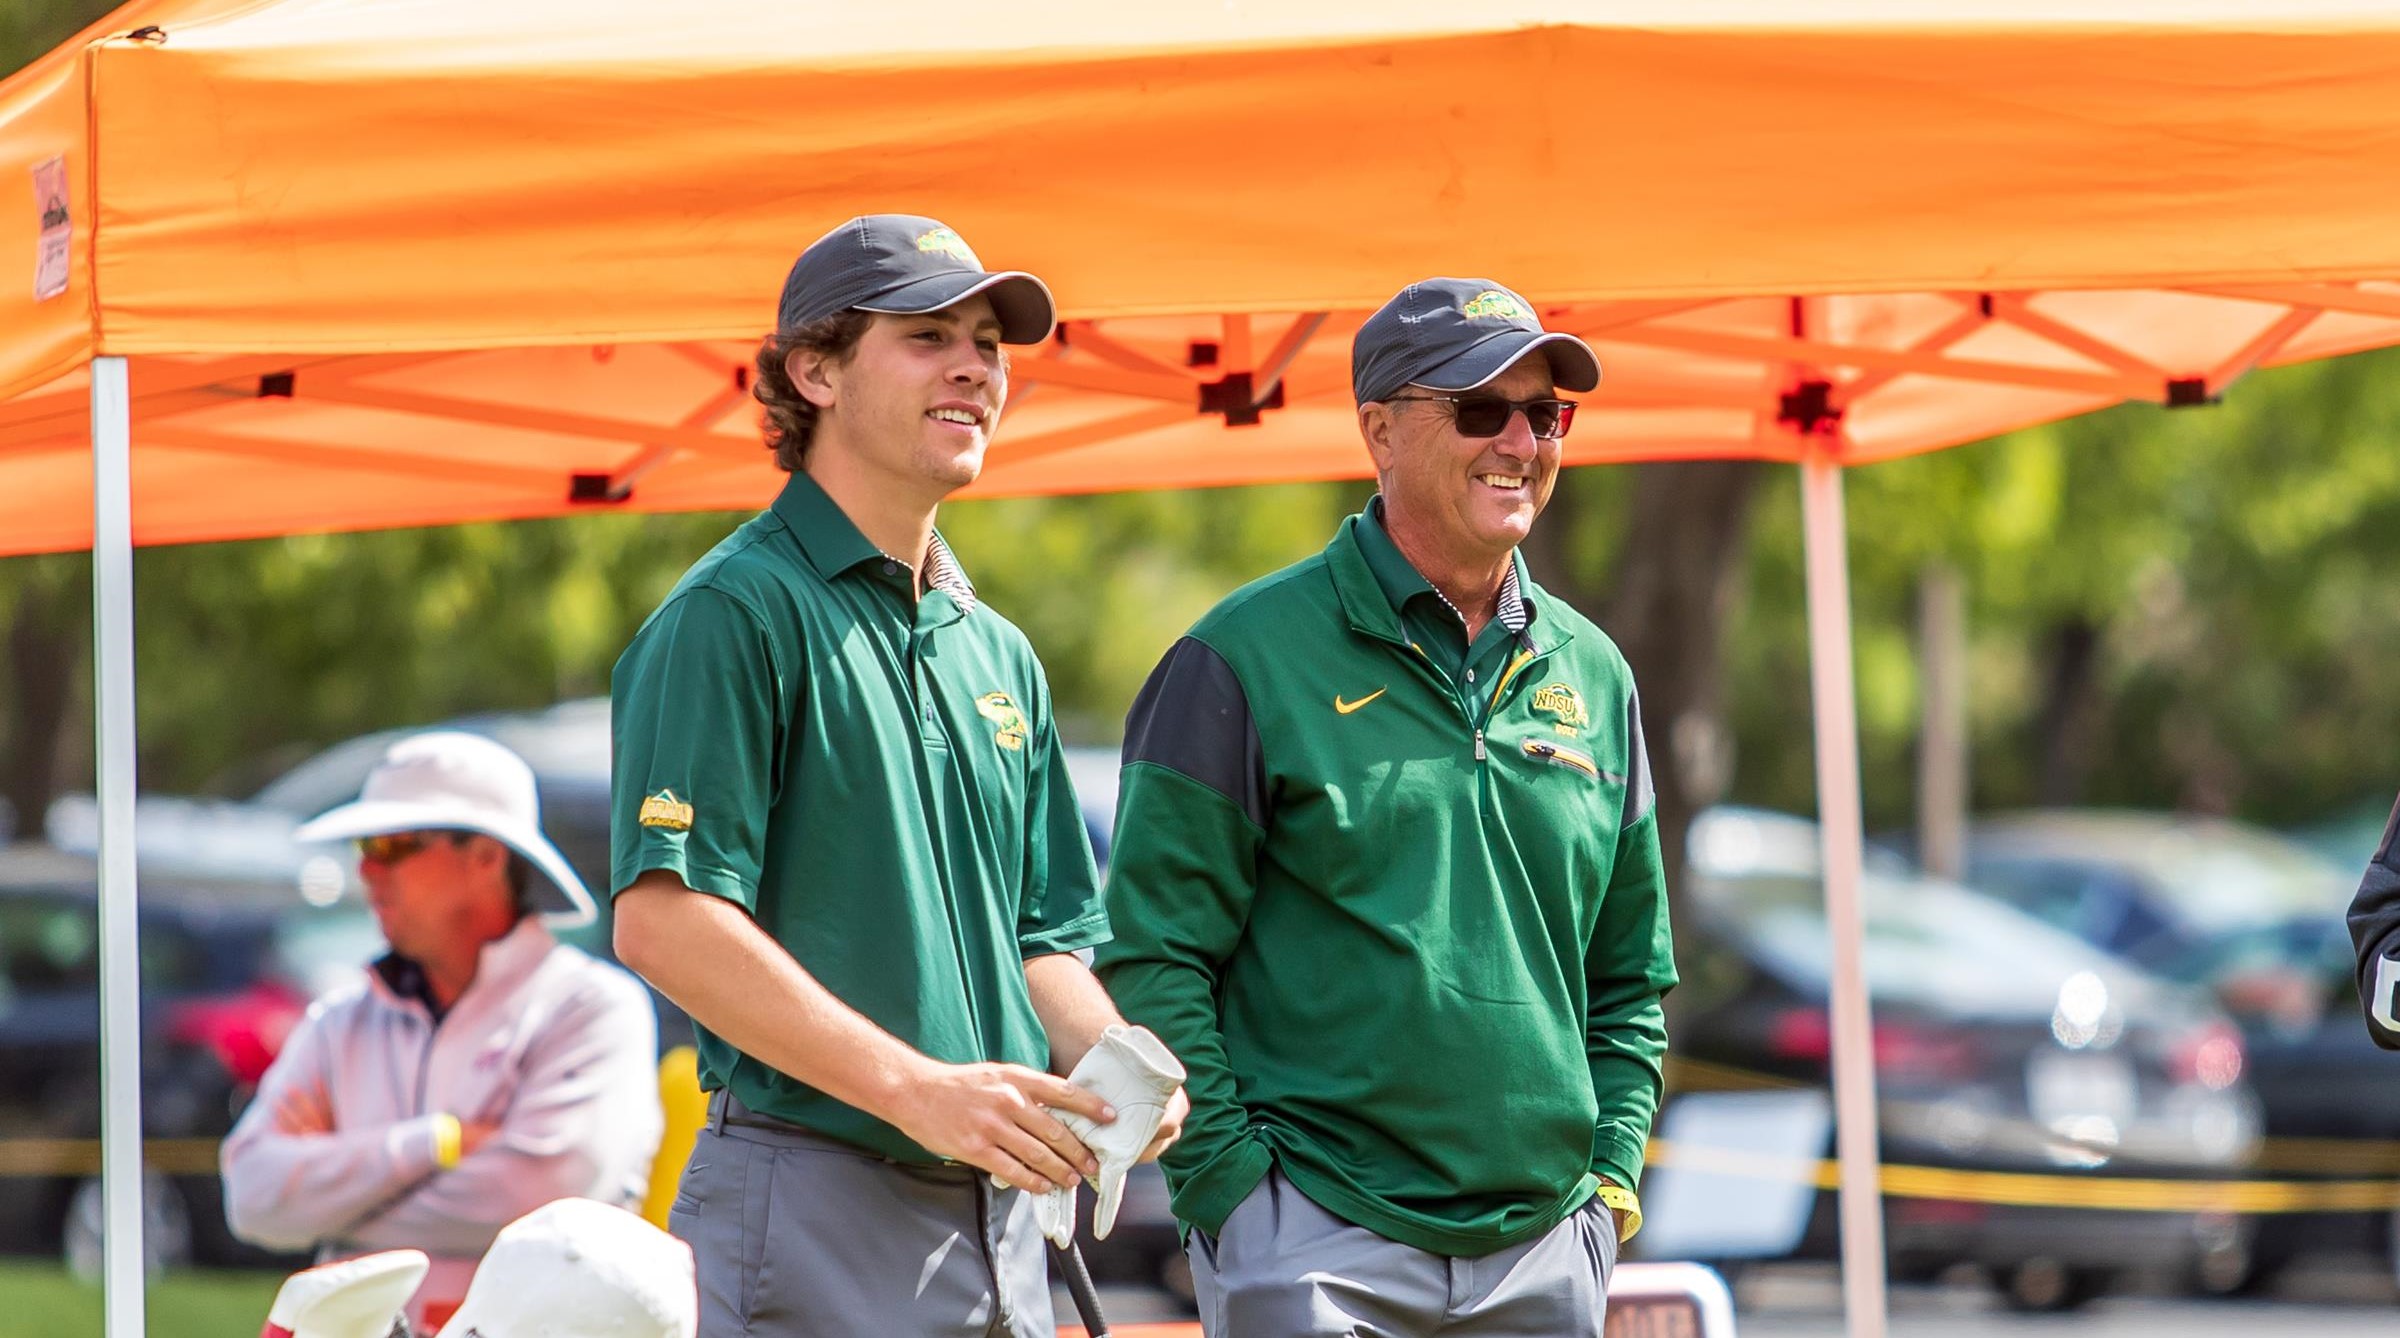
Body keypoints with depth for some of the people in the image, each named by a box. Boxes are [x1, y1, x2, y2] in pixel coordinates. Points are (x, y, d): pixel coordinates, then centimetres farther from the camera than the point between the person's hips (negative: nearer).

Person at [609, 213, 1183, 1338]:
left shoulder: (998, 654, 18)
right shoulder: (734, 614, -6)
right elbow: (664, 921, -16)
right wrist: (918, 1089, -20)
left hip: (999, 1221, 7)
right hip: (807, 1196, -7)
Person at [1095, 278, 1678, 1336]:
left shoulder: (1591, 676, 13)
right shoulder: (1249, 659, -3)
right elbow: (1153, 959, -5)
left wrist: (1609, 1174, 9)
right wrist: (1232, 1184, -11)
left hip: (1543, 1250, 5)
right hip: (1314, 1246, -5)